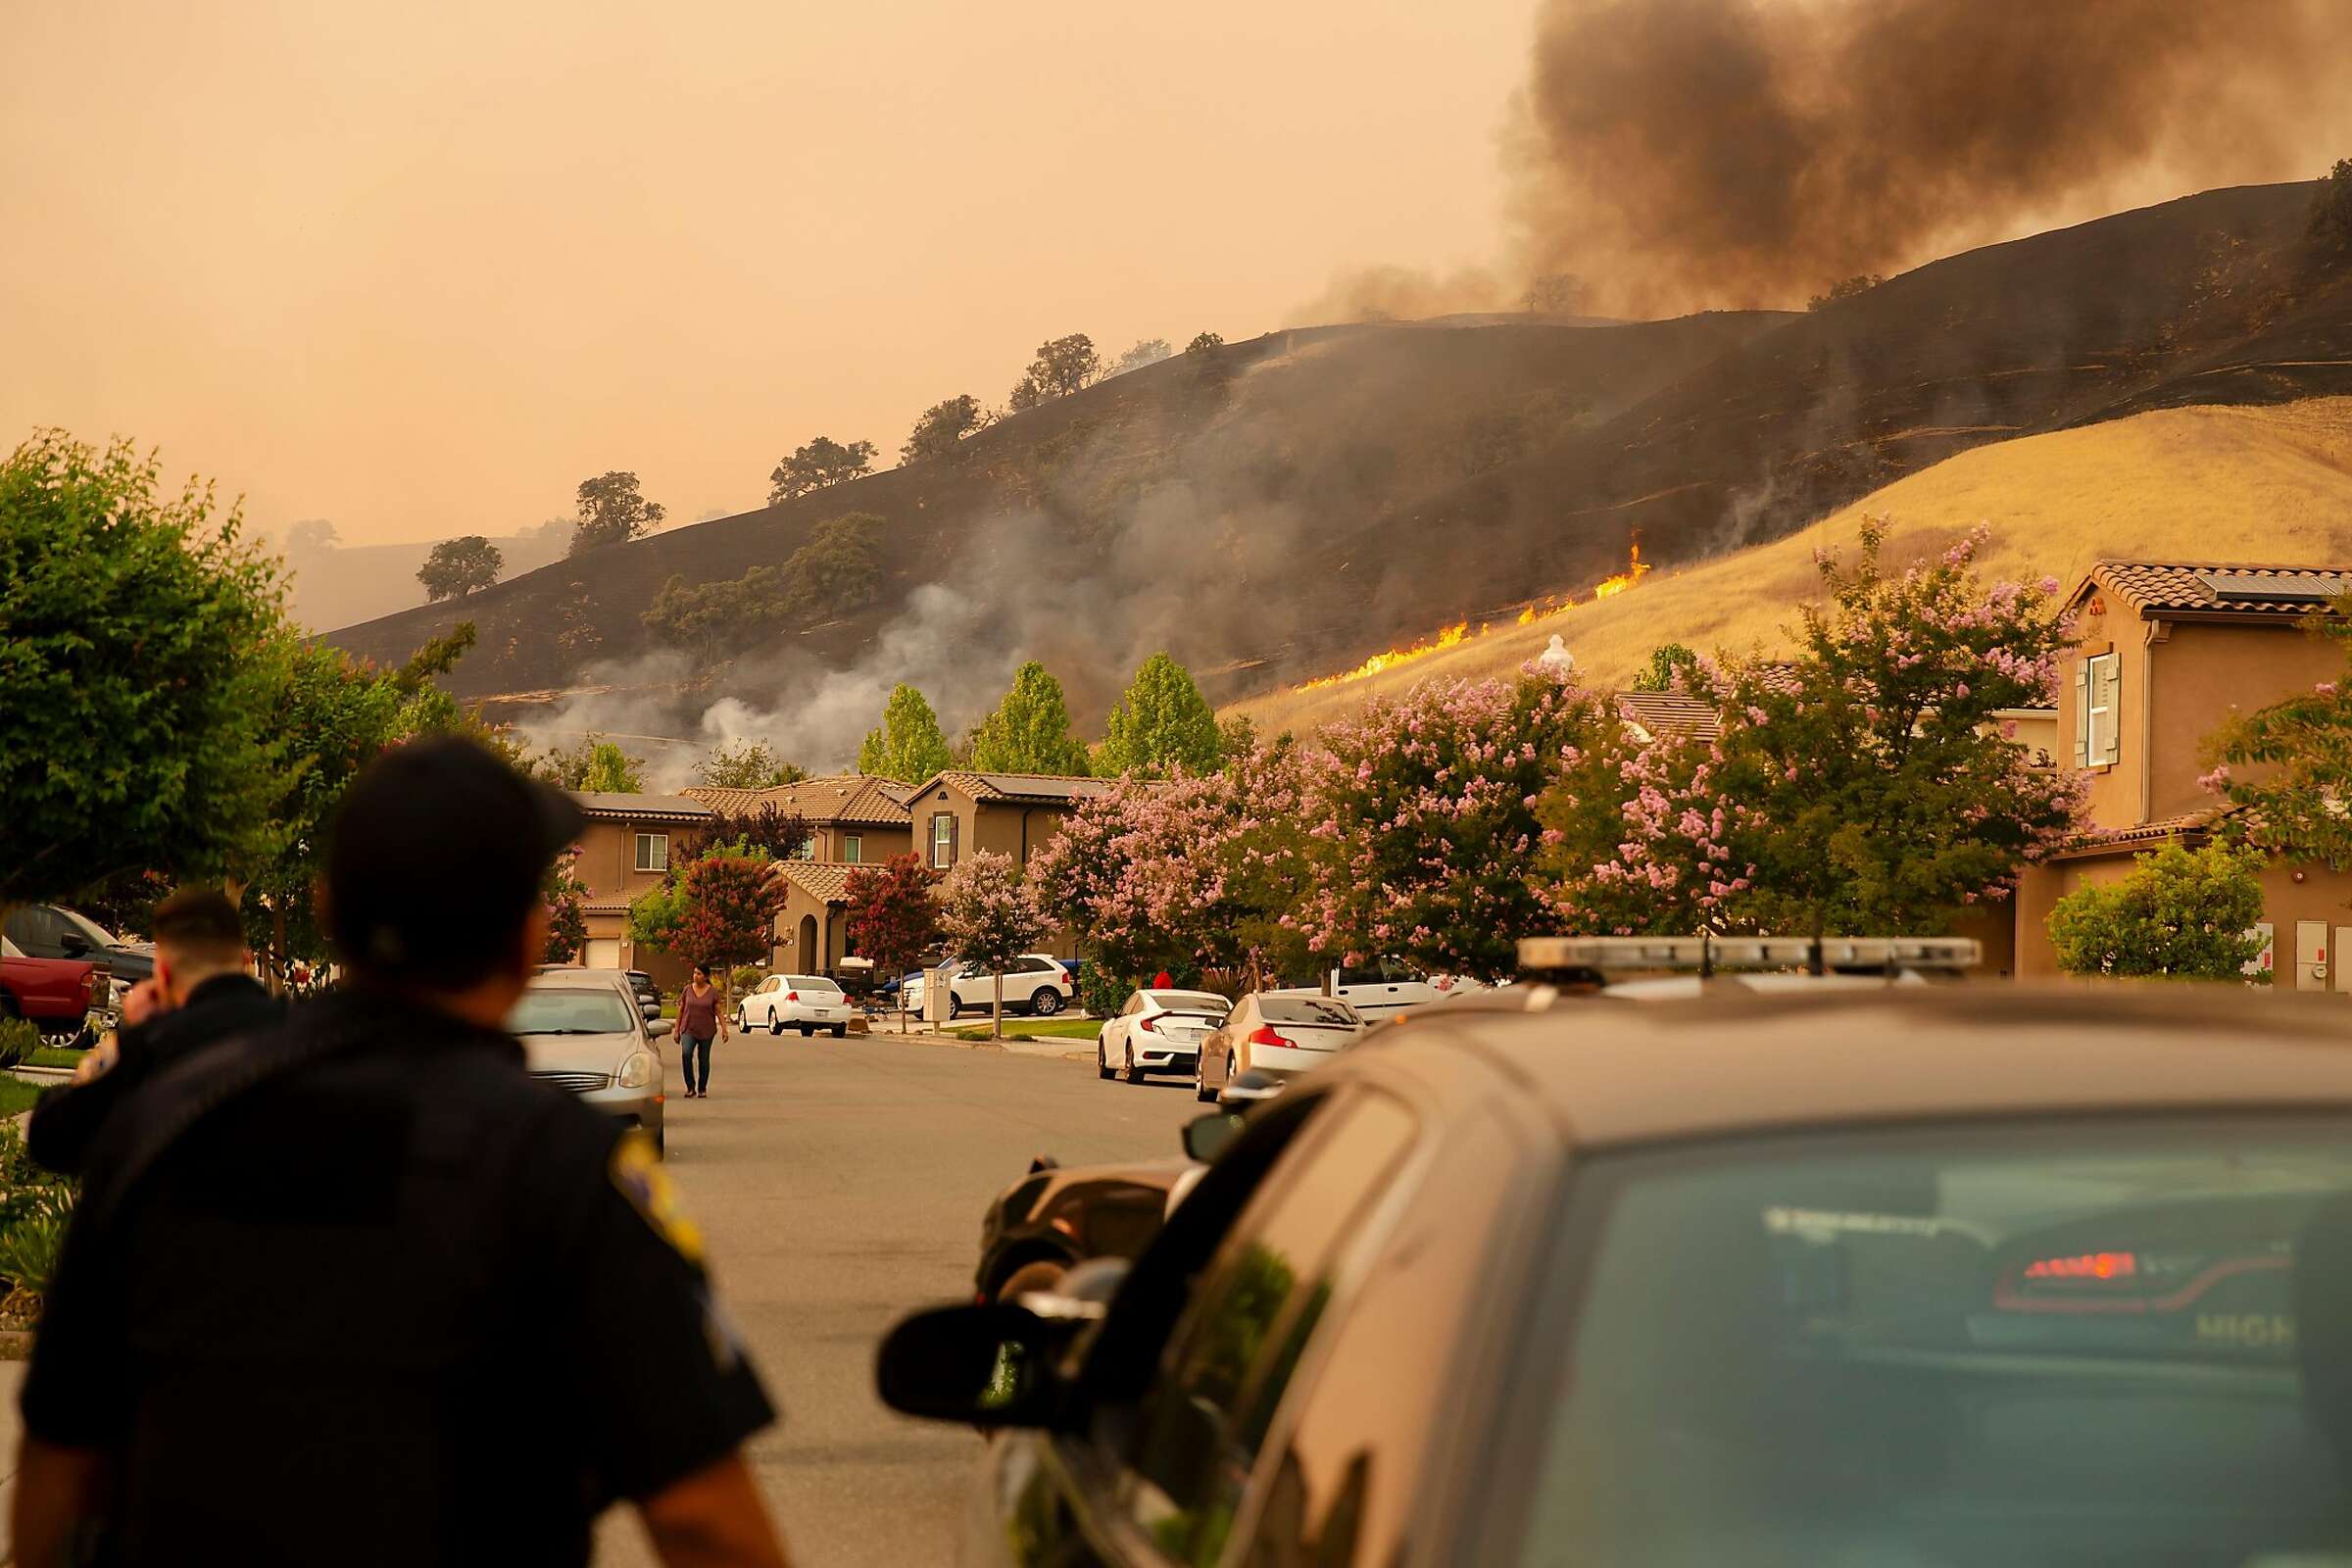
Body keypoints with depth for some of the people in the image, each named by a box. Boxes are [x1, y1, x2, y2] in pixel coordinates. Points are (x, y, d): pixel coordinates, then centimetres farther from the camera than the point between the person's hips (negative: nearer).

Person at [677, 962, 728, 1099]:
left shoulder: (713, 991, 0)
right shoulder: (688, 990, 4)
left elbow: (718, 1012, 1)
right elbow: (680, 1011, 9)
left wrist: (724, 1029, -8)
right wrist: (677, 1030, 8)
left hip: (706, 1031, 0)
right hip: (689, 1029, 0)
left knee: (704, 1059, 5)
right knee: (686, 1053, -22)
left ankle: (702, 1089, 21)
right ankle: (690, 1087, -16)